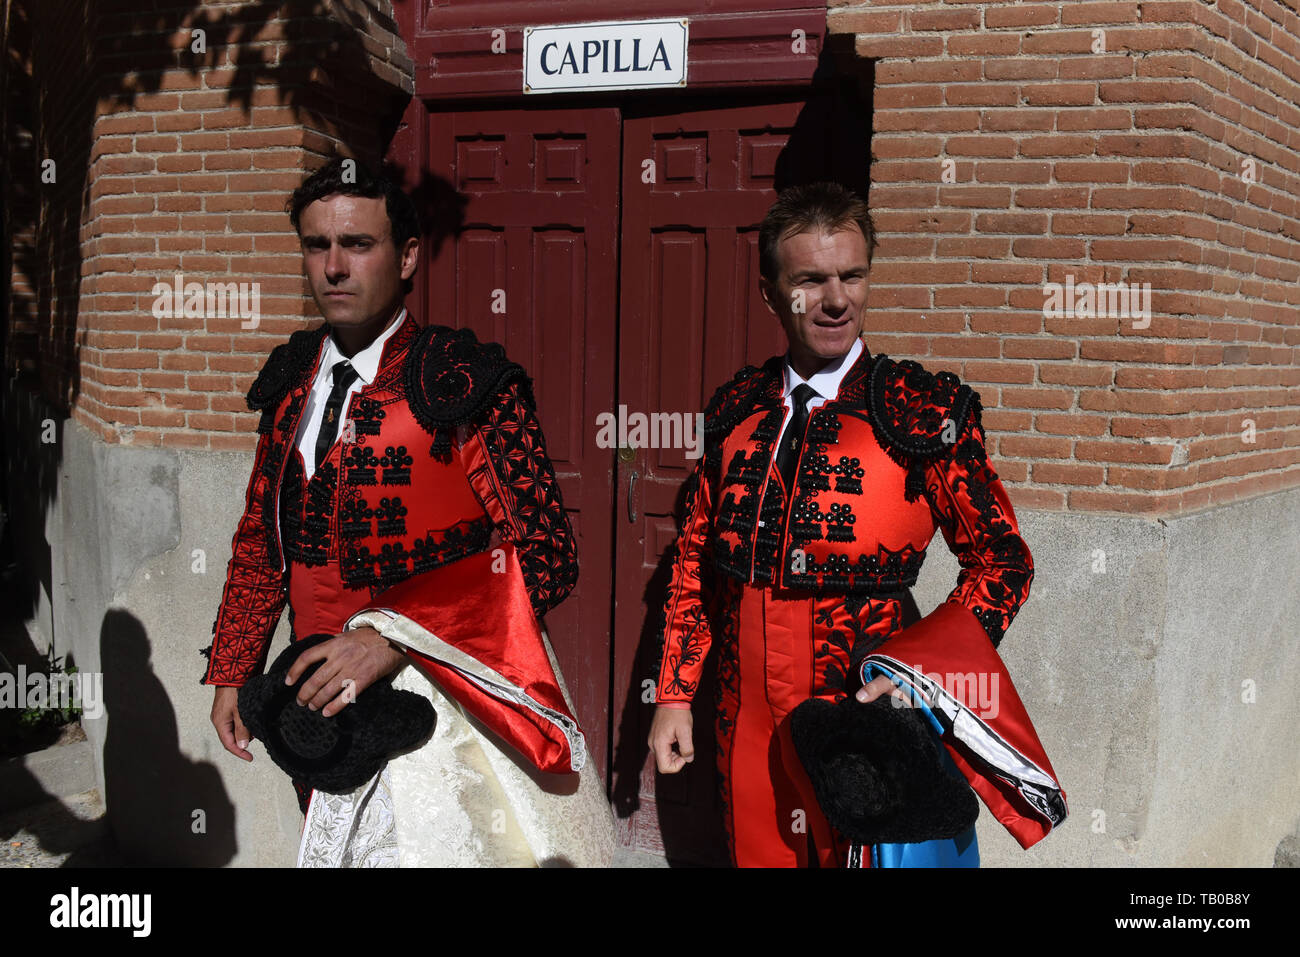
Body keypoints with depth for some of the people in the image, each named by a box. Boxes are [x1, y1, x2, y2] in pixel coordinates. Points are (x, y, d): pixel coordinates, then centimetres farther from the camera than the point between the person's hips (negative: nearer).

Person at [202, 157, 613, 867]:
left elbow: (546, 556, -16)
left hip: (450, 697, -5)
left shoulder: (464, 381, -12)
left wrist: (392, 636, -23)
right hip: (328, 705, 6)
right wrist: (231, 672, 11)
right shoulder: (292, 381, 7)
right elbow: (260, 537, 18)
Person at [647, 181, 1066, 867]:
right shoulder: (736, 409, 5)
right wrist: (673, 695, 9)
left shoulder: (925, 412, -7)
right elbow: (695, 555, 12)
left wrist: (921, 677, -15)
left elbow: (1002, 561, -3)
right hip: (747, 732, 4)